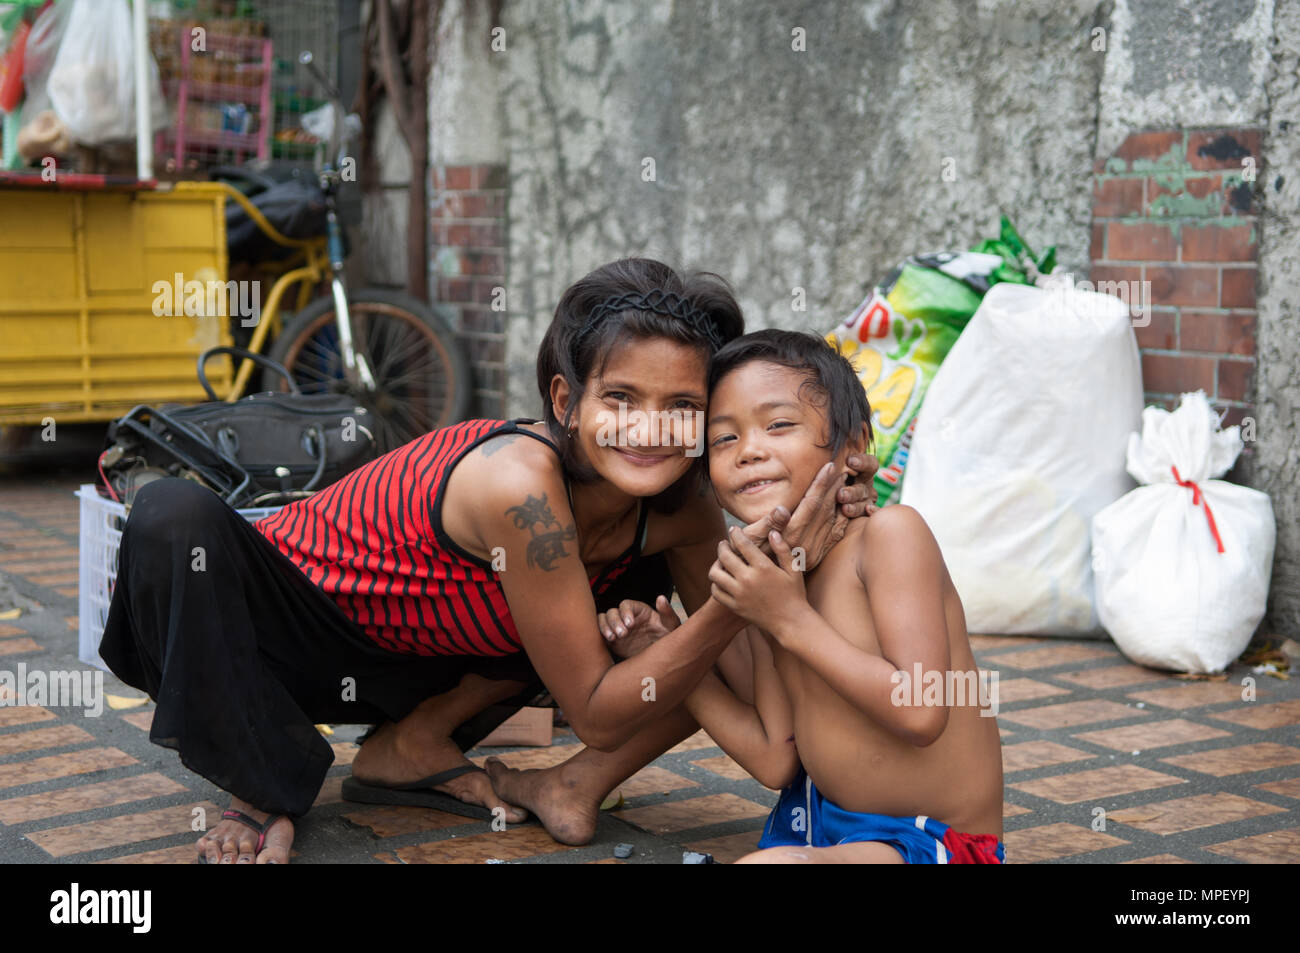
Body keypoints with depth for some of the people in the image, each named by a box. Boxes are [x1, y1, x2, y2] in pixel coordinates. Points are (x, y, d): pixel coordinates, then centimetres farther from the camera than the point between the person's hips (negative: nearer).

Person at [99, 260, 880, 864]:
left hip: (427, 655, 6)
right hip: (298, 619, -6)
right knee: (177, 517, -35)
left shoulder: (680, 509, -17)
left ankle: (417, 743, -3)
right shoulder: (521, 483, -36)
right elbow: (597, 714, -29)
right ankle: (265, 789, -12)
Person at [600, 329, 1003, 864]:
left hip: (933, 842, -8)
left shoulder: (889, 533, -16)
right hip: (816, 818, 8)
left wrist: (792, 620, -21)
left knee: (768, 863, -31)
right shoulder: (764, 586, 5)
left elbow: (921, 712, -25)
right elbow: (775, 760, 6)